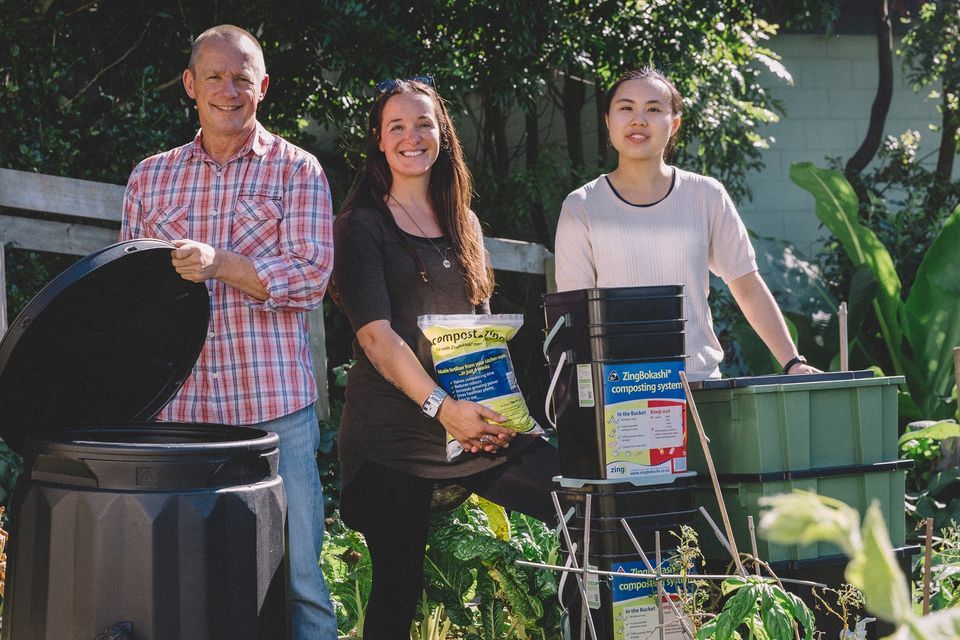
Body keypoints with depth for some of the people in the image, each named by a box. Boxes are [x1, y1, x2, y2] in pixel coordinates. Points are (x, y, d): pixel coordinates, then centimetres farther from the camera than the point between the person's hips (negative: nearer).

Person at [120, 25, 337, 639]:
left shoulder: (298, 170, 5)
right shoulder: (151, 177, 15)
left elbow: (312, 273, -5)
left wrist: (219, 263, -18)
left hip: (274, 404, -3)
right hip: (175, 404, 3)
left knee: (296, 576, -2)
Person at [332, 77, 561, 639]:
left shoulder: (463, 224, 17)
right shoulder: (362, 225, -1)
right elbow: (376, 334, -12)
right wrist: (441, 407, -24)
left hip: (473, 420, 5)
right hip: (392, 431, -5)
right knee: (399, 582, -3)